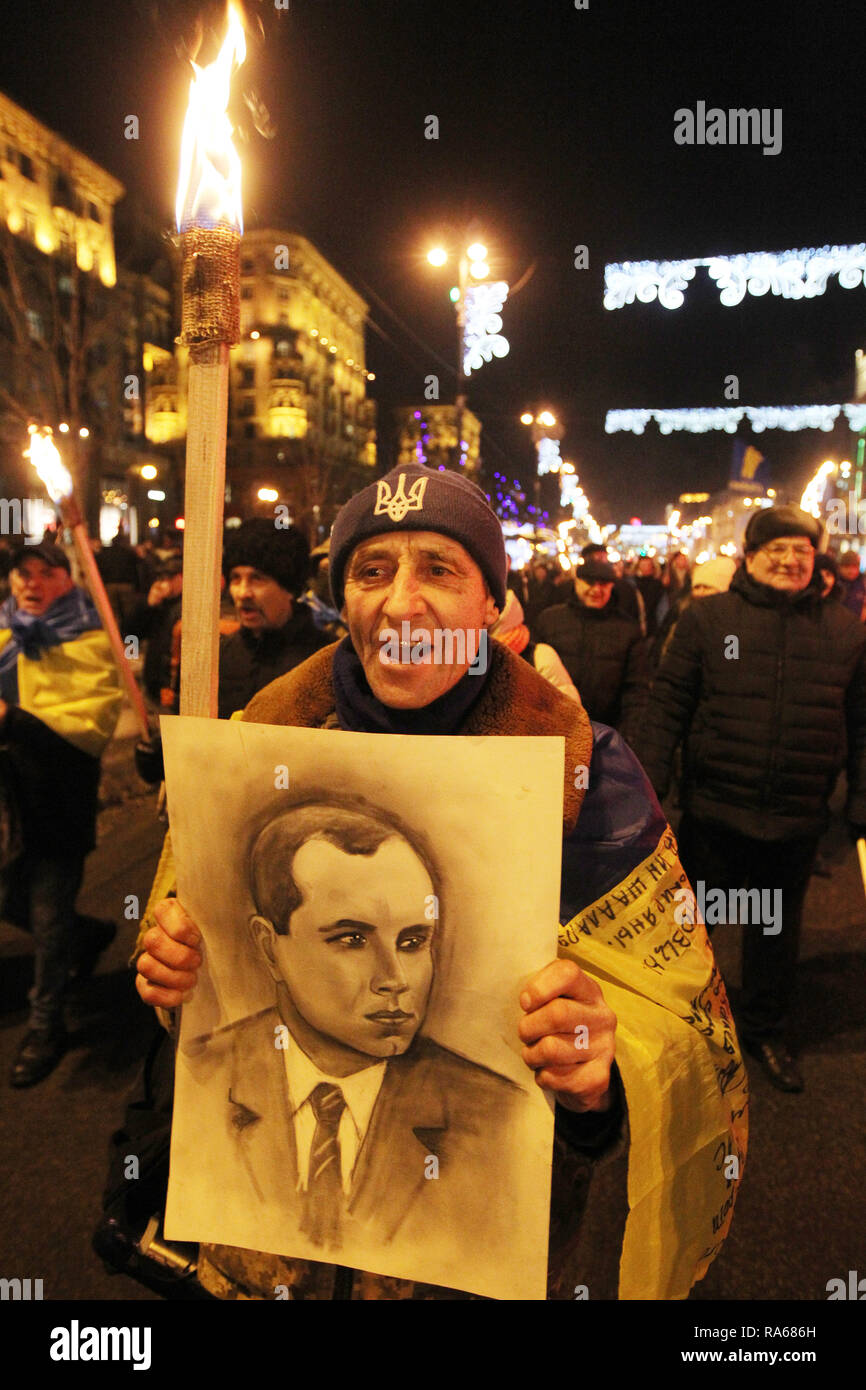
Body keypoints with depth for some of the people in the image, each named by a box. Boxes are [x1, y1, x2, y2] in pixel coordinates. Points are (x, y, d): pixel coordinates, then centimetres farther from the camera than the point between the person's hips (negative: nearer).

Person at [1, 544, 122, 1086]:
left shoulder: (88, 644, -9)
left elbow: (94, 721, -20)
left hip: (59, 802, -6)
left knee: (49, 918, 1)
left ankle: (46, 1026, 20)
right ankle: (90, 935, 45)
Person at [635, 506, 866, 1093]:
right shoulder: (707, 618, -3)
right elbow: (669, 703, -4)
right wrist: (650, 782, -9)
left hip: (798, 821, 2)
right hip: (715, 809, -2)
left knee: (779, 929, 18)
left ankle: (766, 1032, 40)